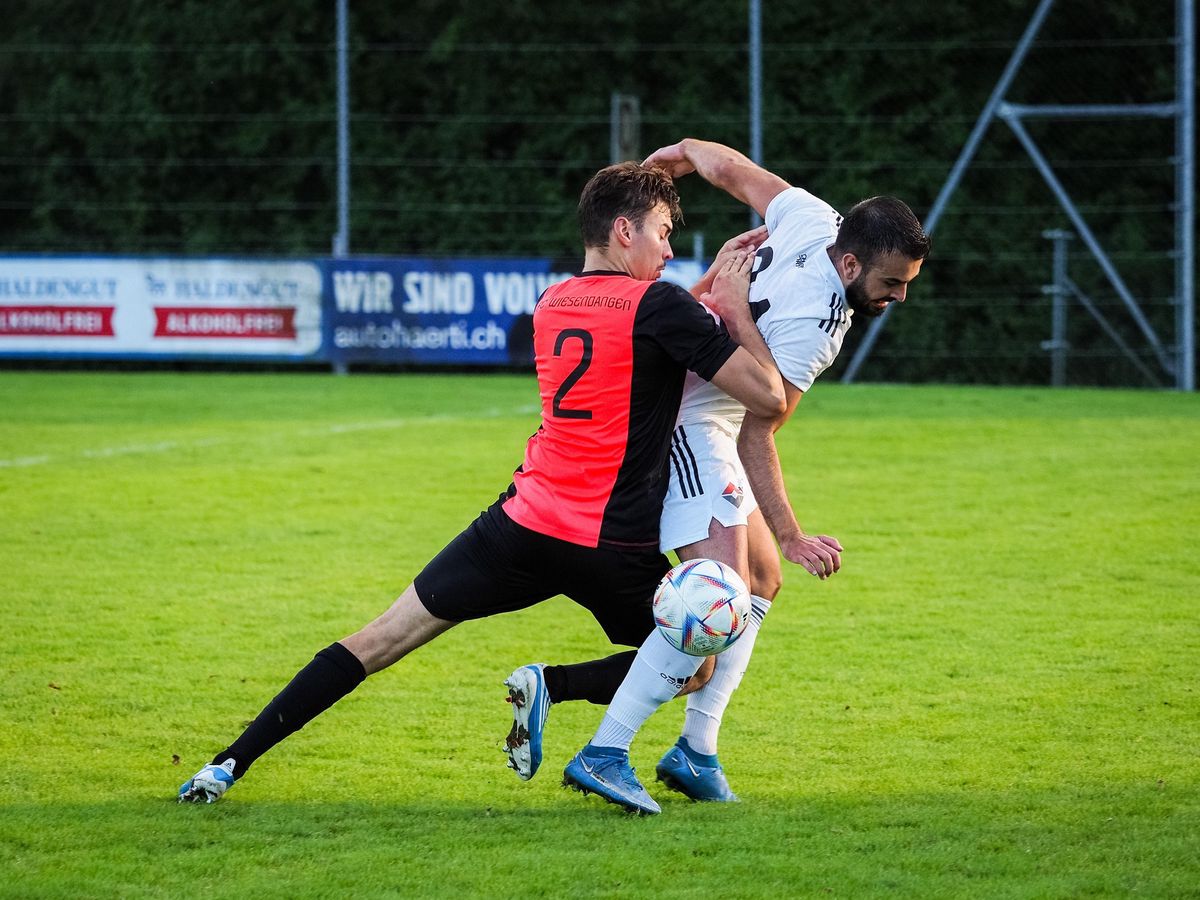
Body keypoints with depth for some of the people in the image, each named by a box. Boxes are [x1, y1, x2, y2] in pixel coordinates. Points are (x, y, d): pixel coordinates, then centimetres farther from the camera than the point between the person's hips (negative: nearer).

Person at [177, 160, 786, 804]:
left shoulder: (550, 305, 12)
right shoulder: (658, 305, -8)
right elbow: (768, 397, -12)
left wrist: (713, 287, 22)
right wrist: (735, 310, 0)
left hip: (526, 523, 5)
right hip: (617, 549, -5)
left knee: (384, 638, 9)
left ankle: (231, 762, 3)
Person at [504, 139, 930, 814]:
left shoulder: (815, 220, -5)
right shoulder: (815, 321, -27)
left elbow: (733, 169, 11)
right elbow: (757, 438, -27)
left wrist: (688, 152, 31)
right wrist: (791, 537, -28)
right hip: (686, 422, -11)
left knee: (763, 581, 12)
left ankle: (696, 752, 11)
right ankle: (604, 753, -26)